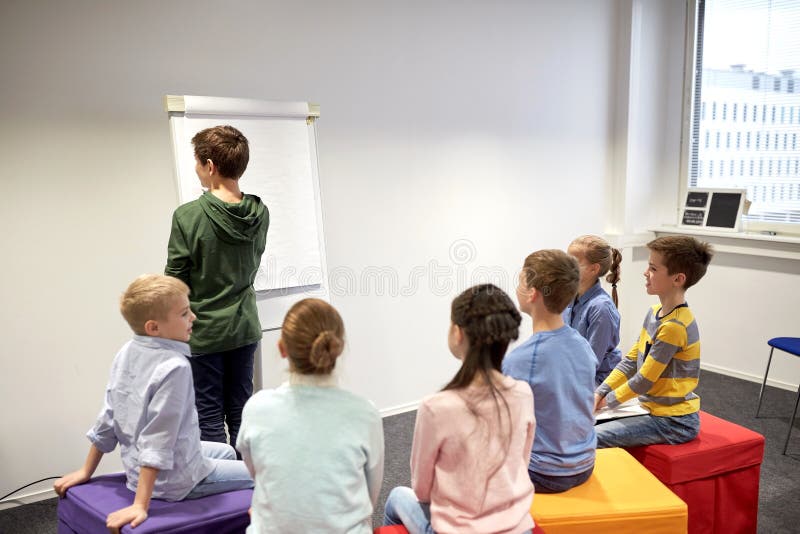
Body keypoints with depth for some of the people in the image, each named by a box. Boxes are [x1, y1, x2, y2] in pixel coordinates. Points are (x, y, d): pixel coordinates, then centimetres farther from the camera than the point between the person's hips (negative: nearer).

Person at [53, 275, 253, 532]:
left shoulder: (126, 353, -3)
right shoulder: (174, 367, -27)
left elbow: (108, 417, 4)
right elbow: (158, 438, -29)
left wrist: (86, 471, 13)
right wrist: (140, 505, -27)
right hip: (177, 479, -9)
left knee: (226, 452, 30)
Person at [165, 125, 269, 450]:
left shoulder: (188, 216, -19)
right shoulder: (259, 213, -4)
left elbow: (174, 282, -12)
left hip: (202, 332, -5)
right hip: (244, 328, 5)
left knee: (209, 417, 8)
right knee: (240, 411, 16)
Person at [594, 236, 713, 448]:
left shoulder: (674, 326, -23)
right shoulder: (654, 313, 6)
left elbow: (644, 380, -19)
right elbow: (631, 360, 9)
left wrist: (609, 400, -5)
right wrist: (599, 393, 0)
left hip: (674, 422, -9)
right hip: (653, 408, 9)